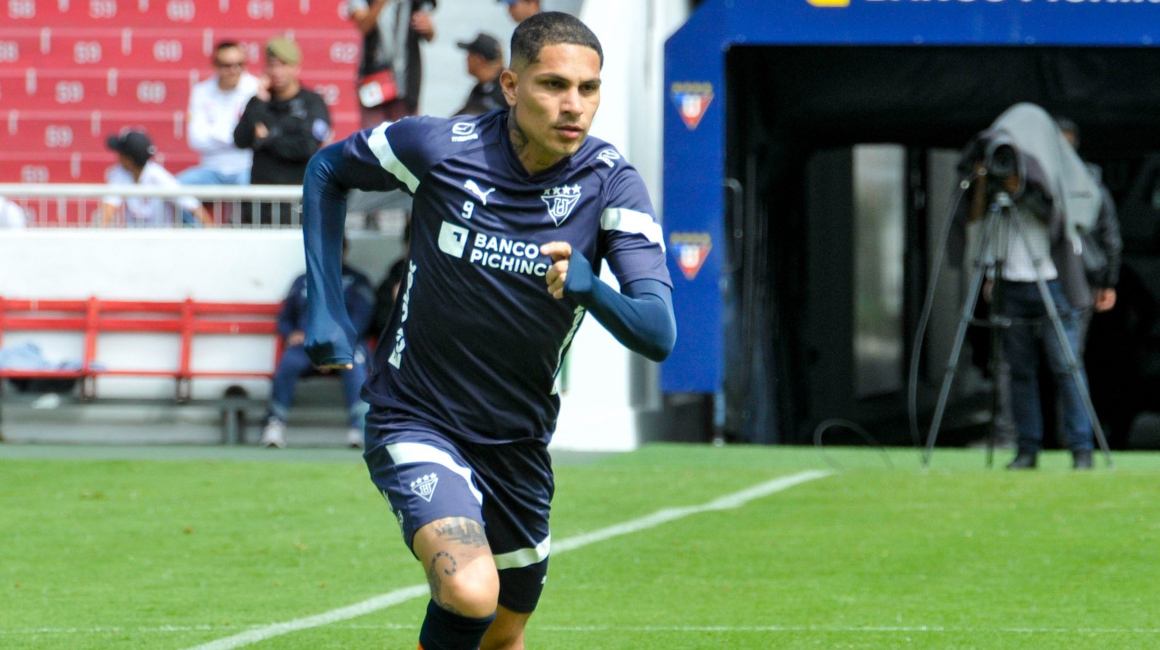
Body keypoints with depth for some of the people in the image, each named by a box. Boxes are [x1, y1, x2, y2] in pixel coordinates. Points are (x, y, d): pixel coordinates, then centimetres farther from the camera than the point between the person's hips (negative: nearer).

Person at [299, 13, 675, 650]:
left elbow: (658, 334, -21)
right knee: (470, 594, -28)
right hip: (414, 423, -4)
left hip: (518, 441, 4)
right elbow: (327, 169, 6)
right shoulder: (437, 146, -15)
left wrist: (590, 288, -42)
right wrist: (324, 306, -2)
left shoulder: (610, 182, -12)